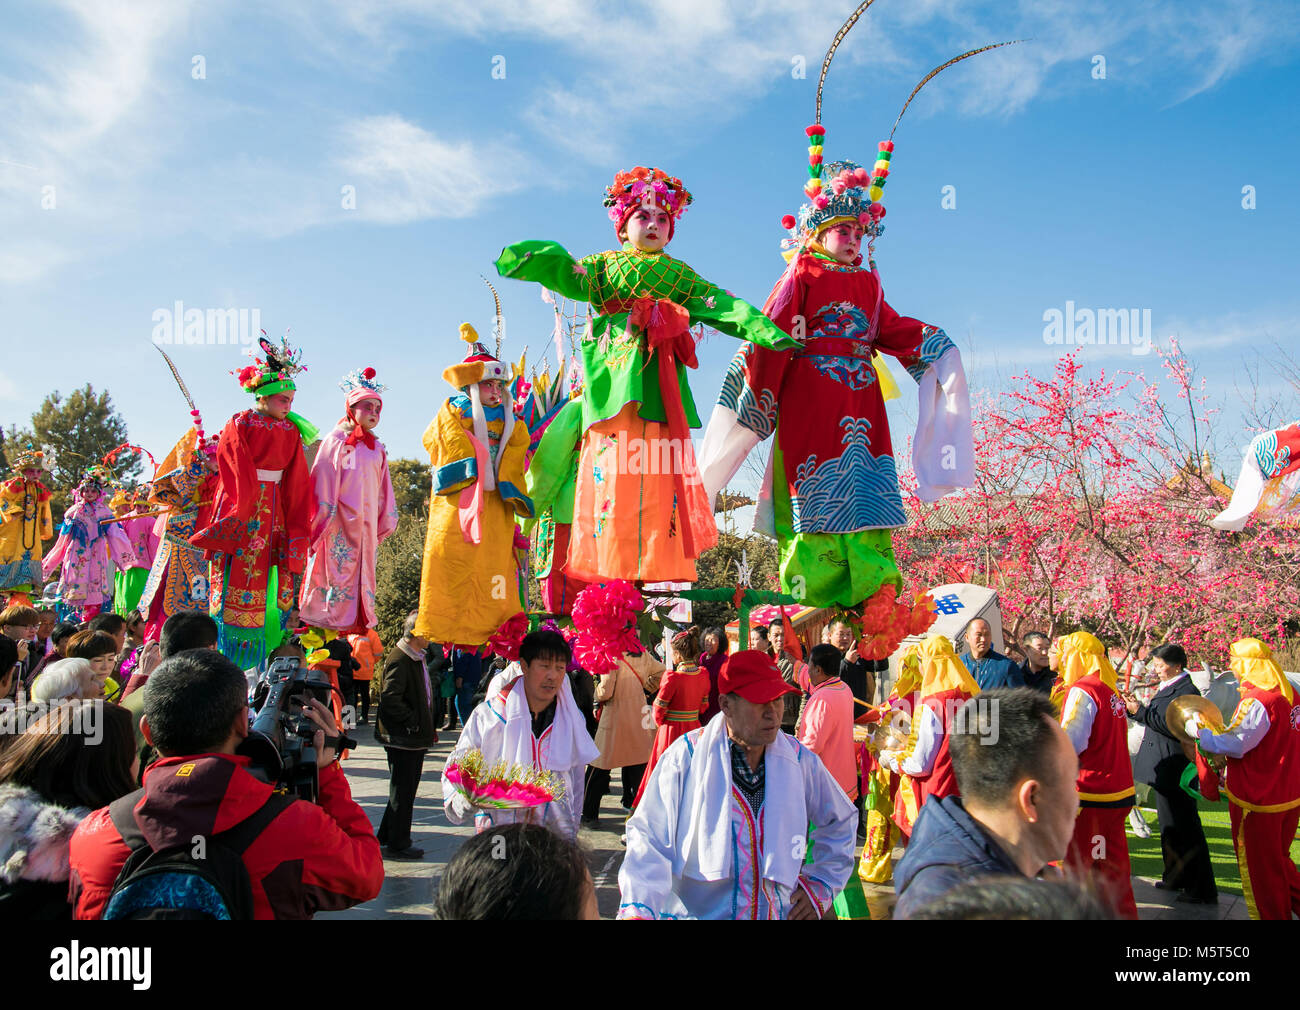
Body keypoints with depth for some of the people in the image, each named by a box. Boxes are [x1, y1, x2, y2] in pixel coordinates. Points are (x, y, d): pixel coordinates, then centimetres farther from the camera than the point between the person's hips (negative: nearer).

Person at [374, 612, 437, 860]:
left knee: (406, 790, 18)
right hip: (403, 738, -10)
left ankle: (386, 837, 30)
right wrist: (414, 722, -18)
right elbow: (391, 700, -25)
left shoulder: (417, 658, 13)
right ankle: (397, 845, 13)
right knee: (402, 791, 1)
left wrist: (428, 728, 14)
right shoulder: (400, 660, -19)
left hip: (415, 738, 10)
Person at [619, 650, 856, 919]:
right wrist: (637, 910, -30)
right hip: (695, 911, -3)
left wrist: (820, 887, 5)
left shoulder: (800, 760, -4)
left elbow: (841, 822, 13)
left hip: (779, 912, 3)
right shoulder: (686, 756, -15)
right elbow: (650, 840, -17)